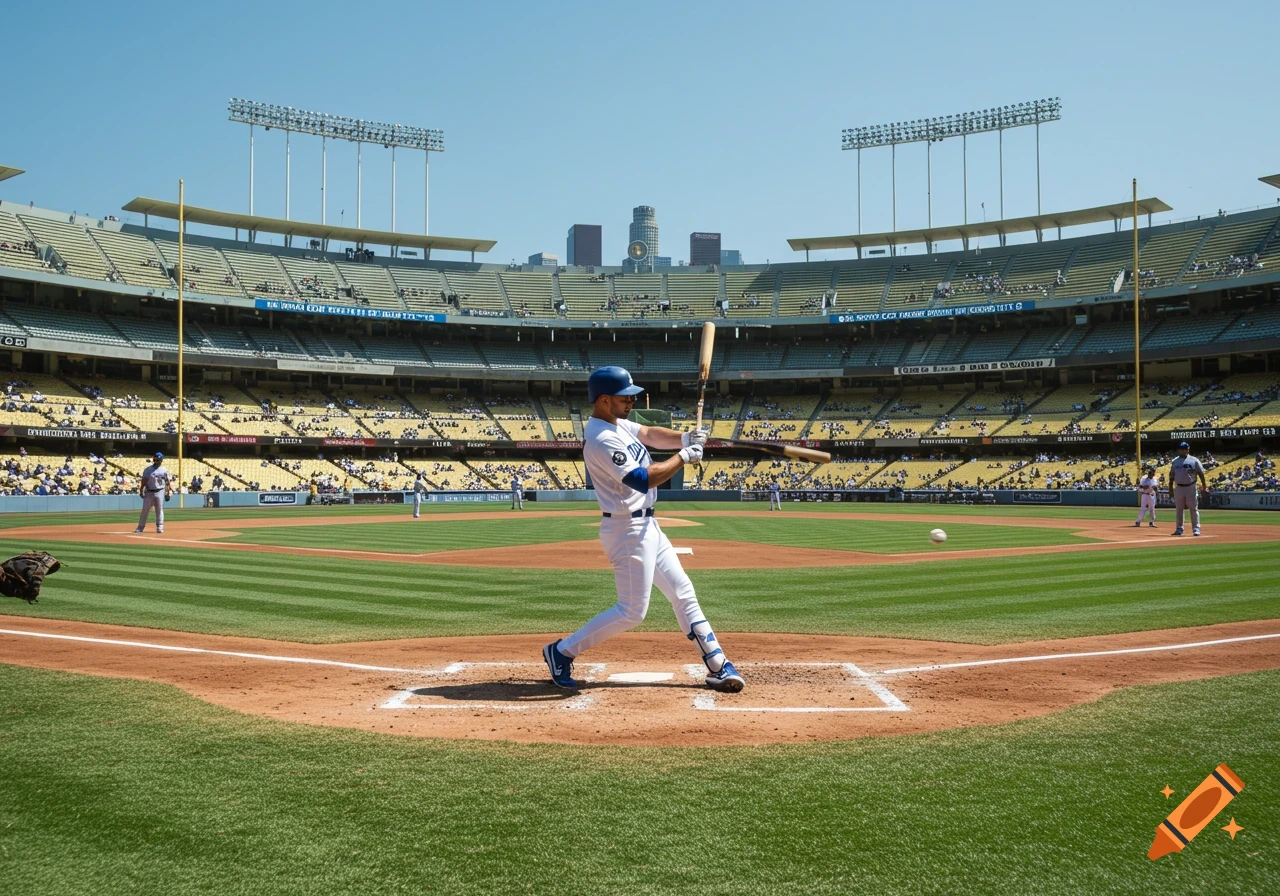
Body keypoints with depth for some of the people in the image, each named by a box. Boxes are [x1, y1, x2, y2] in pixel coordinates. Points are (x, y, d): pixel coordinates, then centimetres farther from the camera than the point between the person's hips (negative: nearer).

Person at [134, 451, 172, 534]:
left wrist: (168, 493, -2)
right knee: (145, 510, -1)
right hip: (148, 492, 1)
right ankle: (140, 528, 3)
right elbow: (143, 481, 2)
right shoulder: (148, 470, 5)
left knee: (159, 510, 0)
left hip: (159, 492, -1)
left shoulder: (164, 470, 5)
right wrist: (141, 491, -7)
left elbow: (168, 482, 5)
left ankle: (159, 527, 6)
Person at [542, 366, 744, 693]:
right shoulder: (601, 439, -22)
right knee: (632, 611, -5)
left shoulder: (616, 423, 9)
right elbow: (642, 479, -26)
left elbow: (649, 434, 7)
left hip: (646, 527, 11)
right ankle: (562, 652, 8)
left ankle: (717, 666, 18)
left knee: (683, 593, 12)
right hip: (628, 530, -11)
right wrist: (683, 457, -17)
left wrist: (683, 438, -12)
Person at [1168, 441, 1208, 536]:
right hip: (1178, 488, 3)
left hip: (1190, 487, -3)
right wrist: (1170, 486, 4)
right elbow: (1172, 475, 12)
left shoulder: (1194, 460, -2)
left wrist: (1204, 487, -7)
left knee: (1193, 509, -2)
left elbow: (1201, 474, -2)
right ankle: (1179, 528, 16)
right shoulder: (1175, 461, 9)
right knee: (1179, 509, 8)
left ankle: (1196, 529, 1)